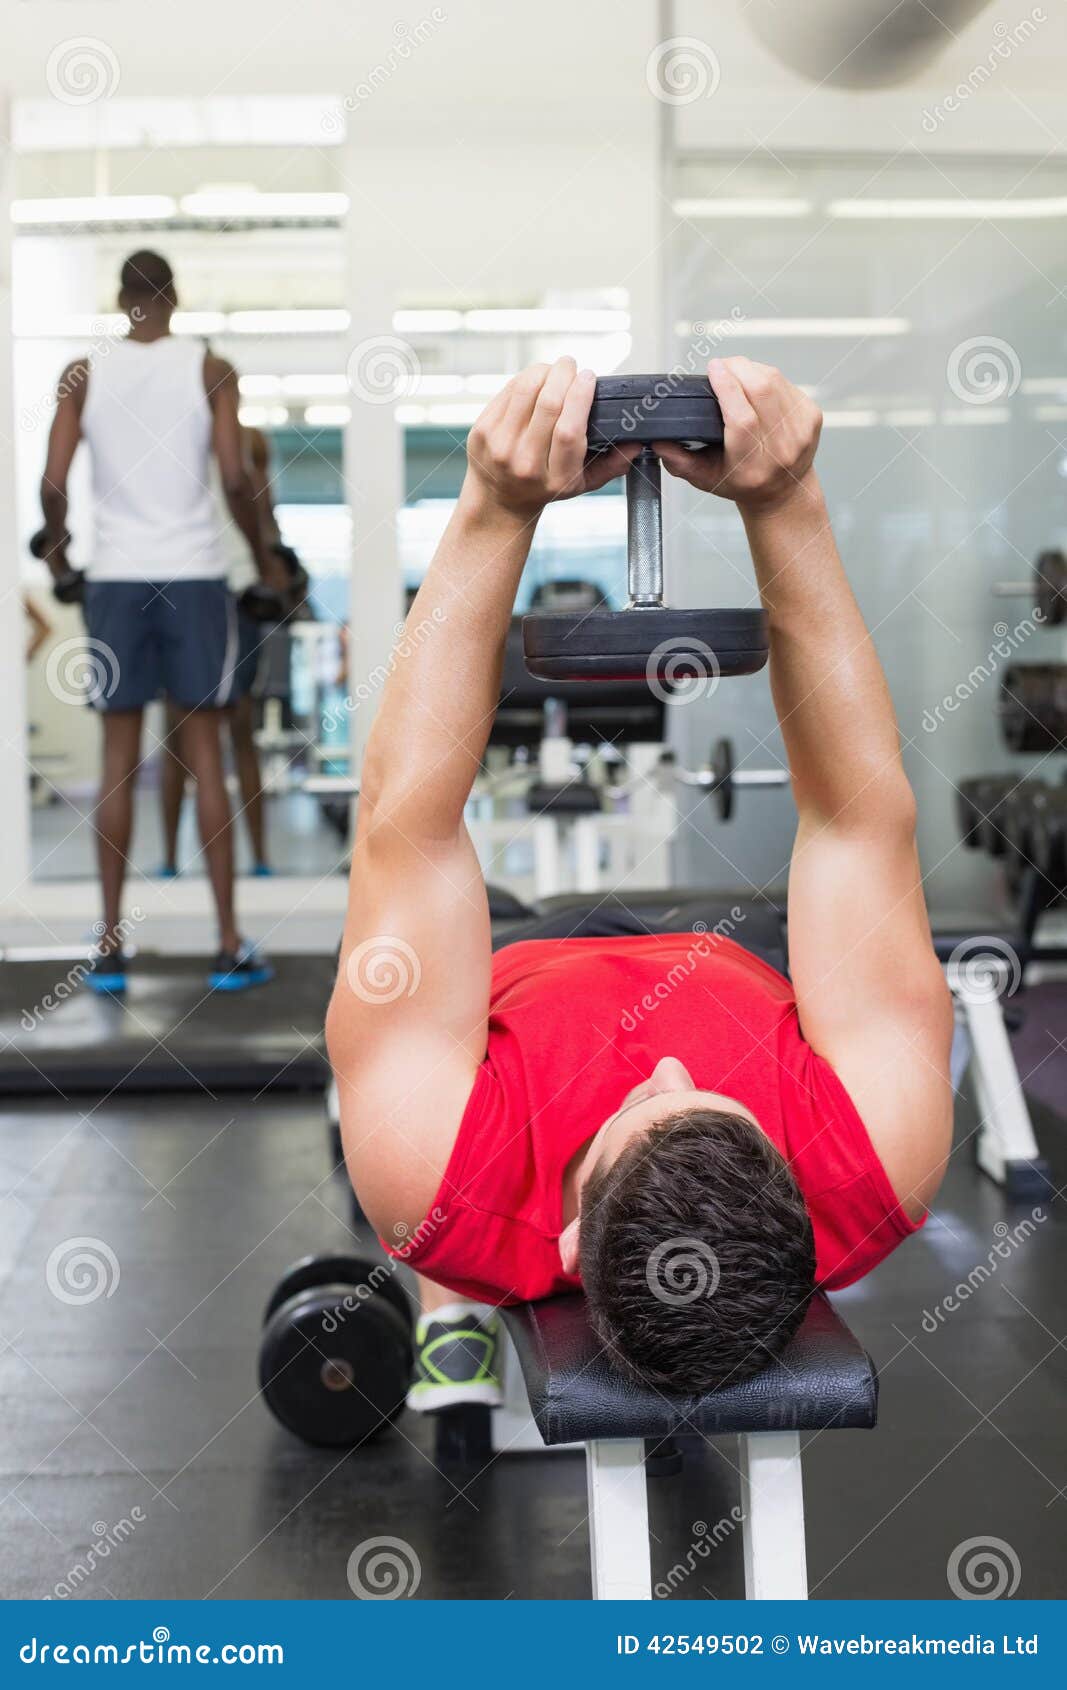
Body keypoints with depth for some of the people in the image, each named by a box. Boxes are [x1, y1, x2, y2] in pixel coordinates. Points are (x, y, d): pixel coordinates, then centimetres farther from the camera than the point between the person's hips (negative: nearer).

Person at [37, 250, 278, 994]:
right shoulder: (210, 369, -2)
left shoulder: (83, 375, 3)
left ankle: (111, 946, 9)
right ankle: (231, 946, 4)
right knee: (205, 756, 3)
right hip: (195, 575, -1)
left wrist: (56, 546, 16)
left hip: (116, 577, 1)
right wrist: (263, 553, 5)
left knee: (120, 759, 8)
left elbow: (54, 481, -3)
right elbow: (234, 476, -9)